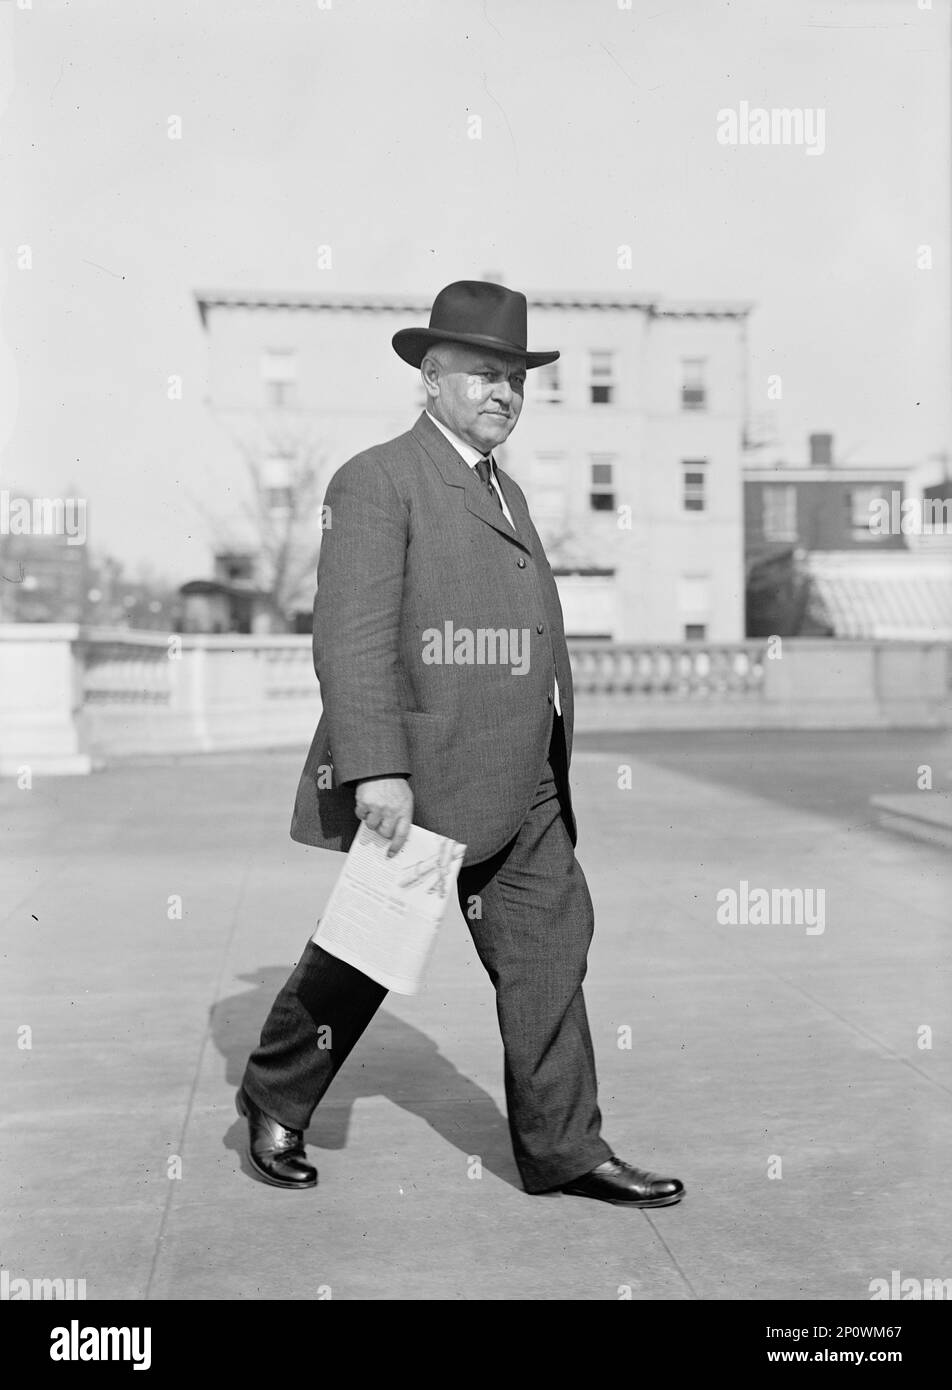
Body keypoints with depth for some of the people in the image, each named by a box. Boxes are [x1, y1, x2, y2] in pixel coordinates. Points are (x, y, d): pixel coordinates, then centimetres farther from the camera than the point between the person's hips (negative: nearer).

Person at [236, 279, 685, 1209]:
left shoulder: (505, 492, 18)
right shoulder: (377, 482, -9)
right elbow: (351, 635, -19)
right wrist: (376, 770, -27)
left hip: (523, 789, 8)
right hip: (414, 781, -8)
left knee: (550, 944, 5)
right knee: (364, 949, 6)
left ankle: (563, 1148, 16)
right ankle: (275, 1105, 28)